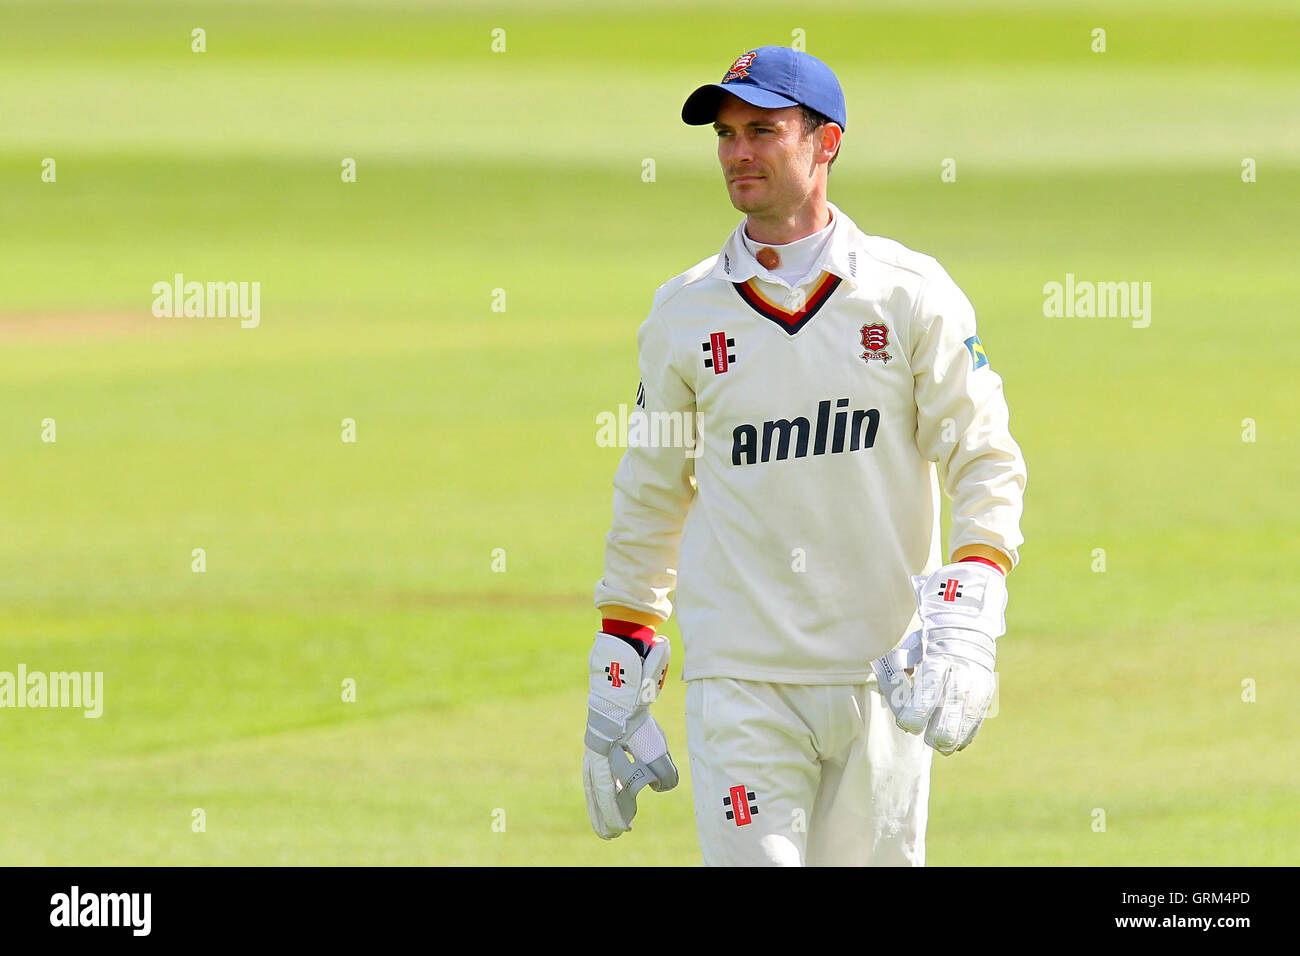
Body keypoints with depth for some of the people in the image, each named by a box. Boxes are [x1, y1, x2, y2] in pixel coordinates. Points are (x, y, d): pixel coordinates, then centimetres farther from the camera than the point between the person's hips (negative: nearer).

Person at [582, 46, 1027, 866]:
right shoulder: (685, 314, 7)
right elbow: (648, 501, 14)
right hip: (739, 677, 0)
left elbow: (985, 463, -1)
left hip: (884, 676, 0)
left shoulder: (911, 294, 2)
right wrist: (613, 688, 11)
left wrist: (965, 621, -17)